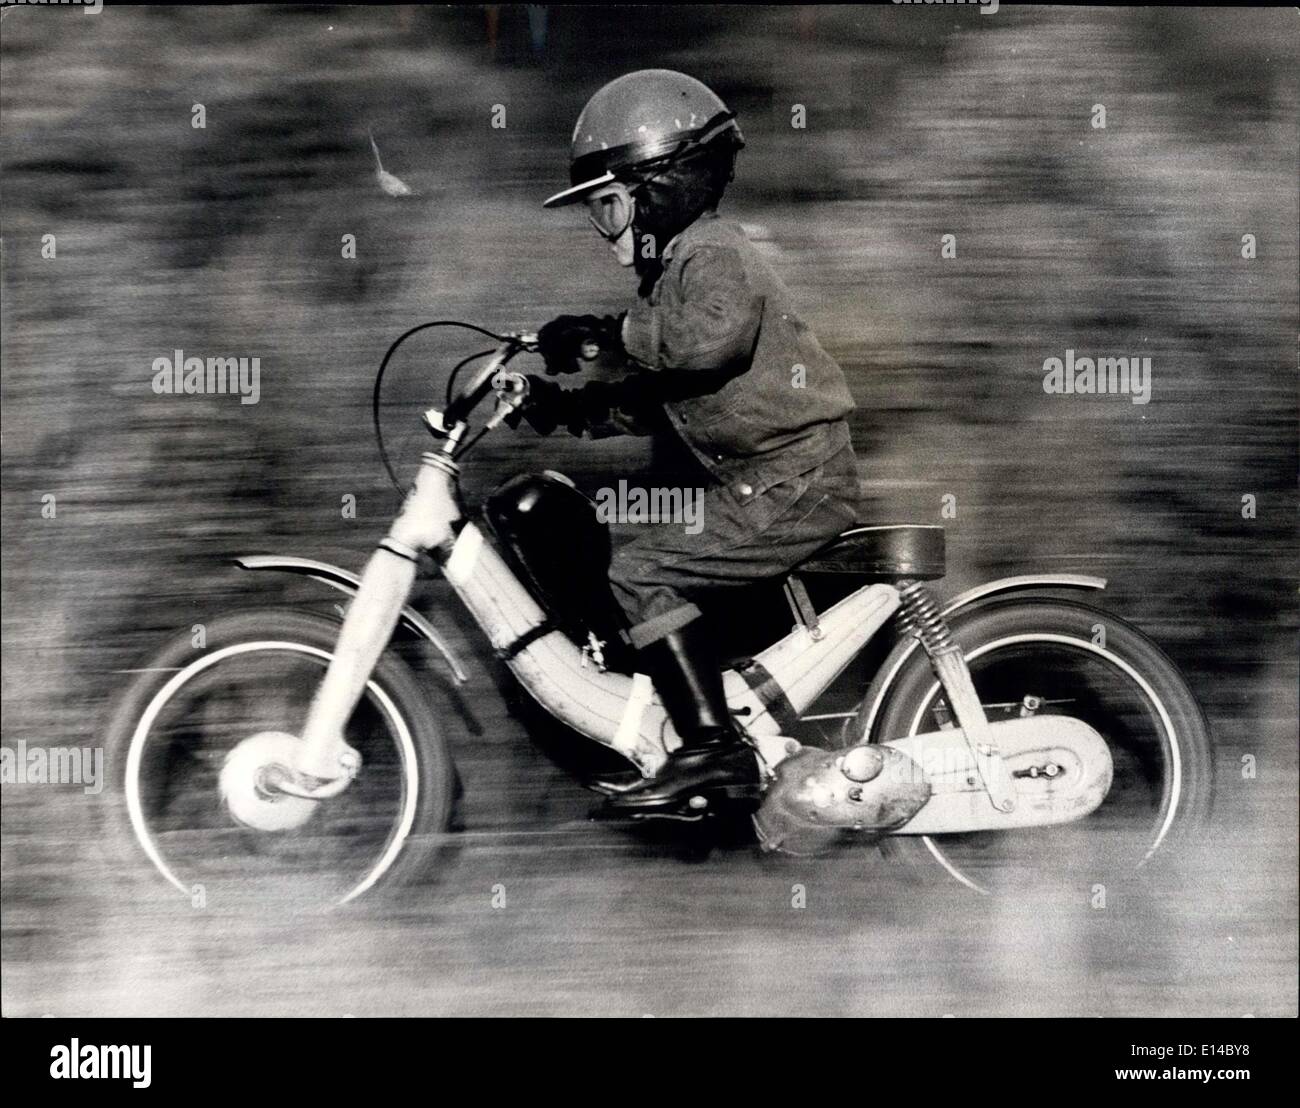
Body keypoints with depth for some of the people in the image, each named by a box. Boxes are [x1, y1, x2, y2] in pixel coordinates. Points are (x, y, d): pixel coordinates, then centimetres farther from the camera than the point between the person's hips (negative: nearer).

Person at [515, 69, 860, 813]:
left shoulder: (710, 254, -11)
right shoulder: (686, 262, 21)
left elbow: (715, 334, -35)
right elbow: (663, 401, 22)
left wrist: (609, 332, -27)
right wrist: (573, 409, 11)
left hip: (791, 482, -11)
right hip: (780, 478, 11)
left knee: (643, 573, -15)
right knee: (668, 578, 16)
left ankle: (715, 746, -15)